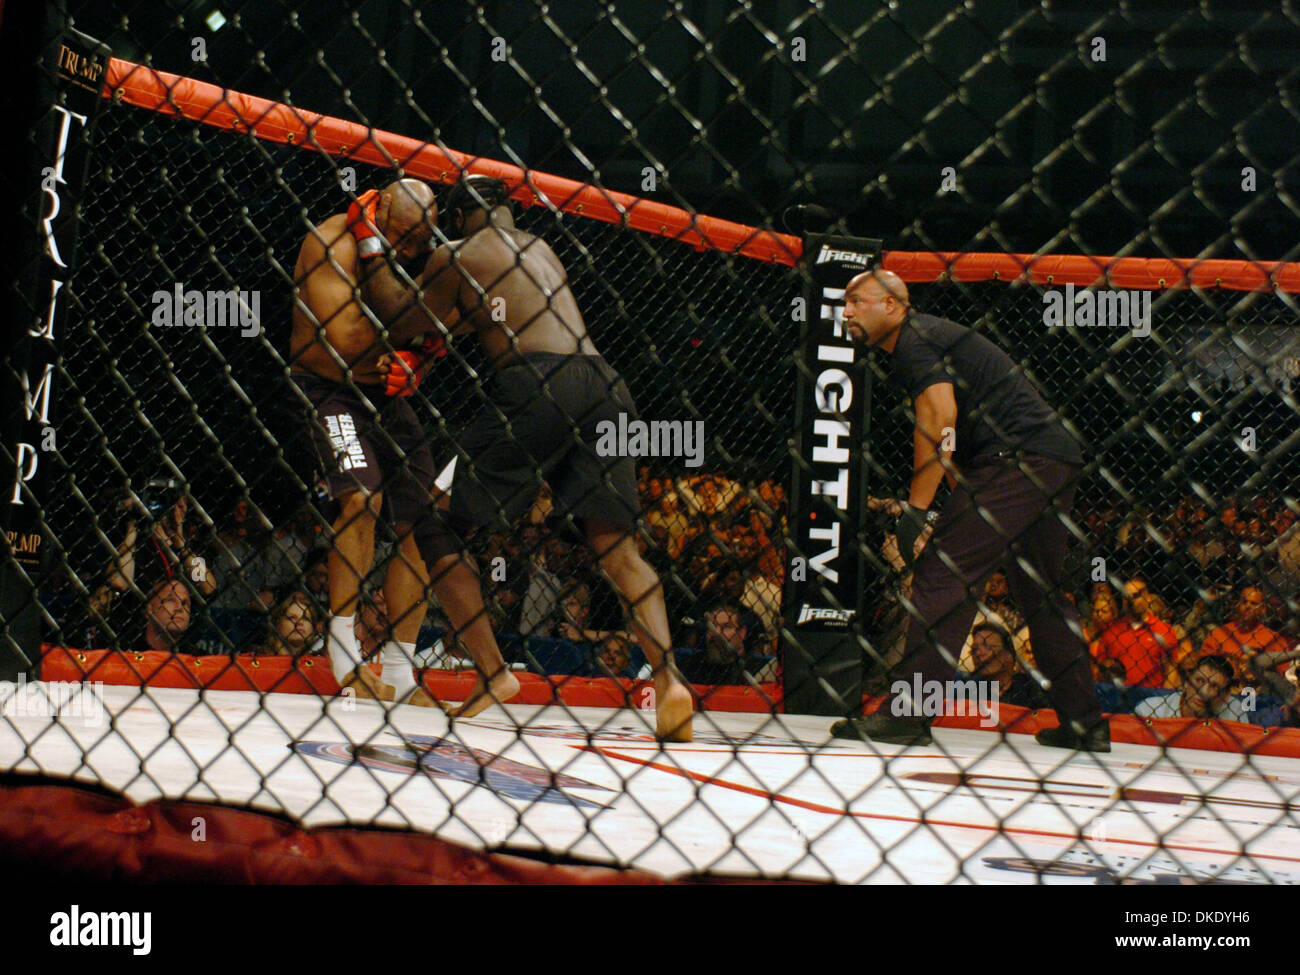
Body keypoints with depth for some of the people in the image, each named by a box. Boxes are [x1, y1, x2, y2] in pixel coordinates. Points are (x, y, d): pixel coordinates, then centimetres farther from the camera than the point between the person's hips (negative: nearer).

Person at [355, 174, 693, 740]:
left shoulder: (456, 256, 12)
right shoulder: (541, 251, 30)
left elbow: (402, 322, 24)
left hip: (536, 385, -6)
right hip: (602, 380, 6)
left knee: (445, 529, 7)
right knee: (617, 548, 4)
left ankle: (493, 673, 1)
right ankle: (668, 678, -13)